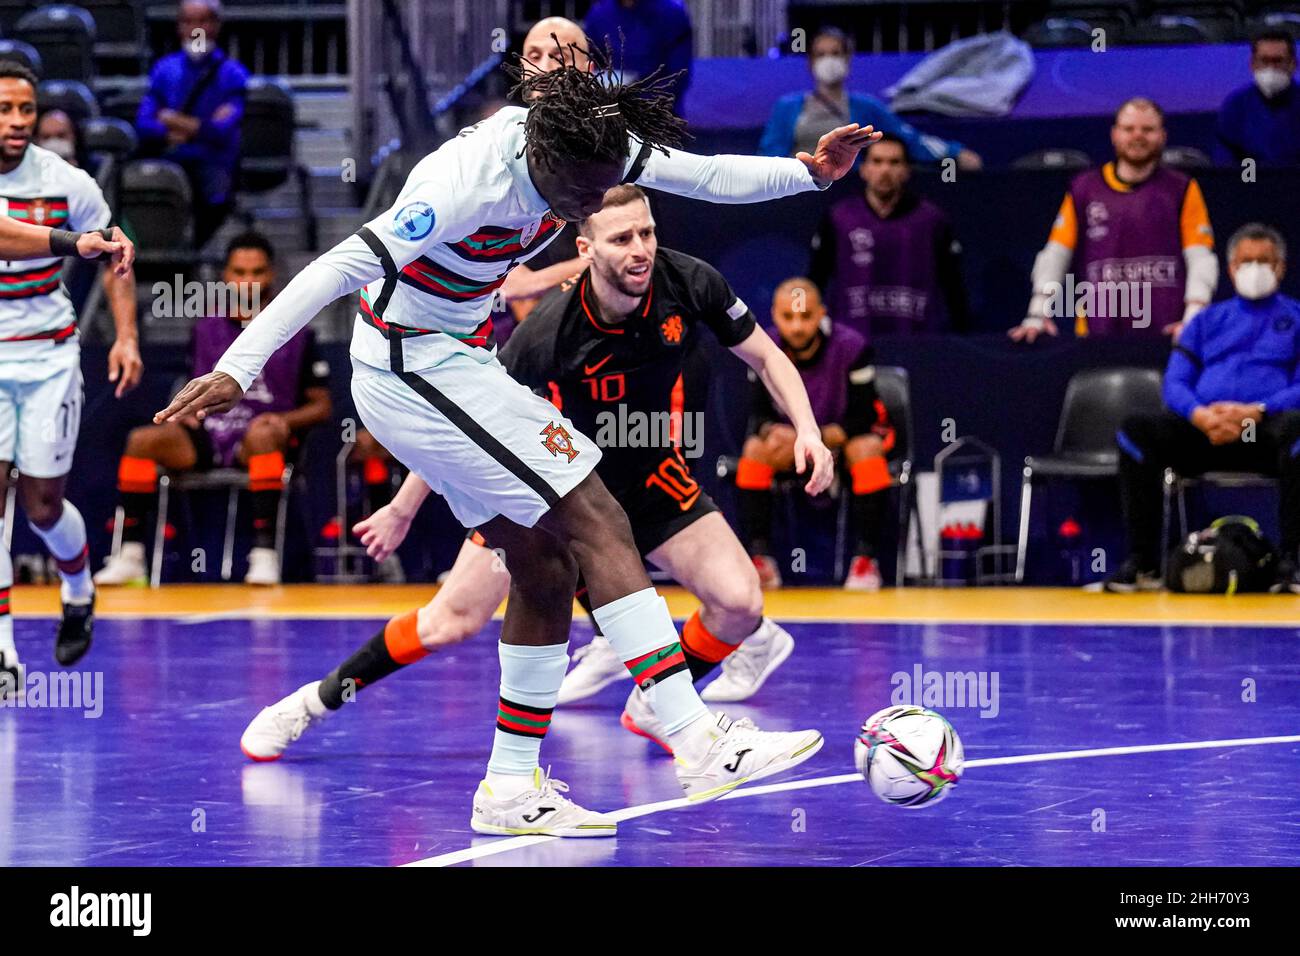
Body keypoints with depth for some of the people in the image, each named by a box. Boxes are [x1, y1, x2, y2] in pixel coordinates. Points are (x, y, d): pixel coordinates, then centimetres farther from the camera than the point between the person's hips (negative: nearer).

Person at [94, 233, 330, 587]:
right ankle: (130, 555, -24)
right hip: (207, 435, 3)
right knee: (142, 439, -23)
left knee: (261, 433, -40)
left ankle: (264, 554, -43)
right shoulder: (205, 329, 18)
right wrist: (187, 410, 3)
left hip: (267, 437, -3)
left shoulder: (296, 334, 9)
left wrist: (284, 420, -10)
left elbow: (321, 406, 9)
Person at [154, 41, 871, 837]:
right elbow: (344, 268, -31)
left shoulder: (588, 148, -8)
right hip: (416, 371, -9)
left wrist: (809, 172, -9)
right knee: (596, 522, -14)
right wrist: (237, 370, -33)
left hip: (457, 366, 9)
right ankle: (700, 745, -18)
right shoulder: (472, 183, -31)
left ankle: (512, 787, 12)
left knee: (545, 567, 6)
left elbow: (709, 177, 5)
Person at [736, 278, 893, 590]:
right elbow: (758, 412, -9)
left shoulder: (851, 347, -24)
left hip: (845, 435, -3)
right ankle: (760, 558, -24)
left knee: (866, 450, -35)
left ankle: (865, 559, -30)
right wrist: (772, 432, -34)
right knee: (755, 449, -24)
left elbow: (862, 418, -23)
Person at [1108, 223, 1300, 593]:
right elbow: (1174, 383, 13)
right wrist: (1201, 415, -11)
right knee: (1135, 430, -26)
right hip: (1203, 429, 3)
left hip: (1266, 427, -3)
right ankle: (1142, 562, -26)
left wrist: (1256, 411, -17)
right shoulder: (1208, 320, 24)